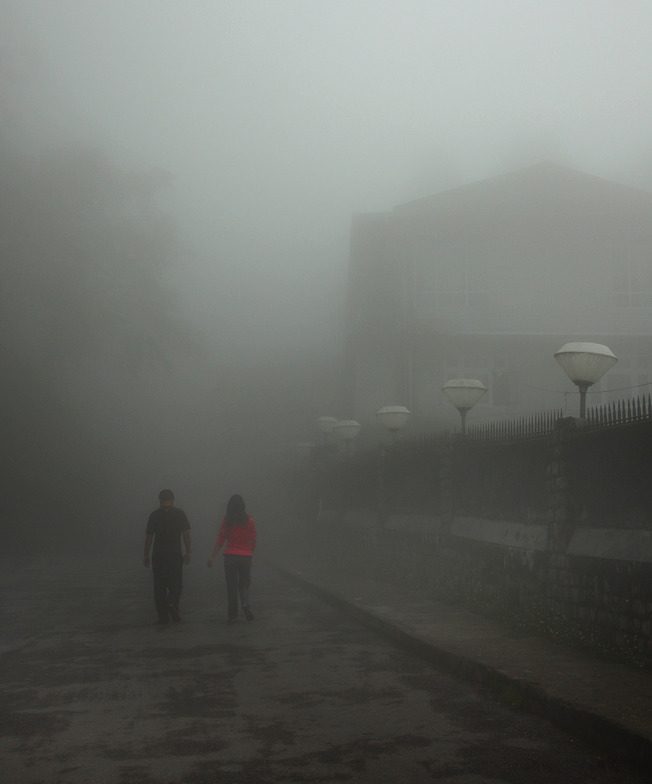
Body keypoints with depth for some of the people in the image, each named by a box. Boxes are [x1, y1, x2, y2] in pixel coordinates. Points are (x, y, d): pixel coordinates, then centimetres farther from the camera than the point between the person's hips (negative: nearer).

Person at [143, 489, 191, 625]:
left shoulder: (154, 514, 1)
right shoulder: (180, 513, 3)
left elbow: (149, 536, 1)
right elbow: (186, 533, 0)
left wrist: (146, 554, 8)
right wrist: (188, 552, 5)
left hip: (158, 555, 0)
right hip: (175, 554, 0)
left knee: (159, 586, 7)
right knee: (176, 584, 11)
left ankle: (163, 617, 4)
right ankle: (173, 603, -17)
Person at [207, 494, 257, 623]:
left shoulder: (226, 521, -2)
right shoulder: (249, 521, -2)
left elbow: (220, 540, -3)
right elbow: (253, 541, 0)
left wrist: (212, 557, 2)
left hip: (230, 556, 0)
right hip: (245, 556, 0)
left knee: (231, 586, 8)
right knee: (244, 584, 12)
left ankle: (232, 615, 8)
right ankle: (245, 604, -17)